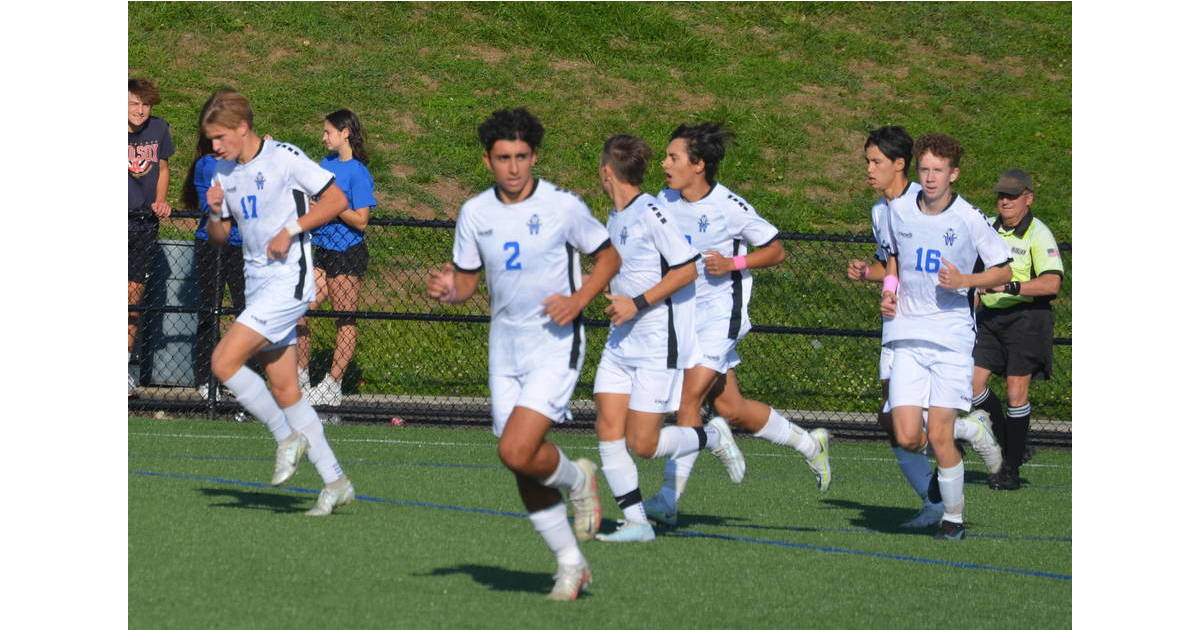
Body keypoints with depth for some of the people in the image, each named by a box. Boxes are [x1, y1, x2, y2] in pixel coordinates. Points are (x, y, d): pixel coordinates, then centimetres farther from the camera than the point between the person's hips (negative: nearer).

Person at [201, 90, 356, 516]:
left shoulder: (284, 158, -9)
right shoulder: (225, 172, 12)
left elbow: (336, 199, -8)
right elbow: (217, 238, 17)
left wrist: (291, 230, -15)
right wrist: (215, 211, -4)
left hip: (288, 280, -8)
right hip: (258, 285, 8)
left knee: (224, 362, -19)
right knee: (284, 390, 6)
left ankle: (287, 437, -3)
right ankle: (335, 482, 10)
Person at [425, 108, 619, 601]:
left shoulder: (562, 207, -10)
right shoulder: (475, 213, 2)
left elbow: (608, 256, 2)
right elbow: (467, 280, 11)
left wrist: (579, 299, -14)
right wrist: (448, 290, -12)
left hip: (555, 344, -5)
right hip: (505, 347, 5)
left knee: (517, 452, -20)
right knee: (524, 470, 5)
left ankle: (577, 479, 12)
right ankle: (570, 565, 20)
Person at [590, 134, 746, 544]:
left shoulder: (651, 213, -15)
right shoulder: (614, 217, 12)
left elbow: (688, 268, -17)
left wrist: (638, 303, -18)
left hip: (659, 342, -8)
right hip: (621, 341, 8)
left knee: (642, 443, -8)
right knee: (608, 429, -4)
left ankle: (714, 438, 17)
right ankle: (636, 521, 0)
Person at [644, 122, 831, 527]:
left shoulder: (729, 207, -13)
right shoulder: (664, 203, 1)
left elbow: (776, 250, -3)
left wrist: (732, 263, -17)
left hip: (721, 314, -7)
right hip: (683, 313, 7)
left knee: (689, 398, -15)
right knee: (729, 407, 12)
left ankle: (669, 499, -12)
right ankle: (809, 444, 34)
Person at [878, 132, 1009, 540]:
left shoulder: (969, 219, -6)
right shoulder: (899, 211, 5)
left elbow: (1003, 271, 2)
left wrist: (965, 280, -15)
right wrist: (889, 290, 8)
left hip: (951, 335, -3)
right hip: (907, 335, 3)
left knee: (938, 436, -9)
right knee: (908, 438, -8)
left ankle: (953, 516, 12)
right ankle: (970, 430, 24)